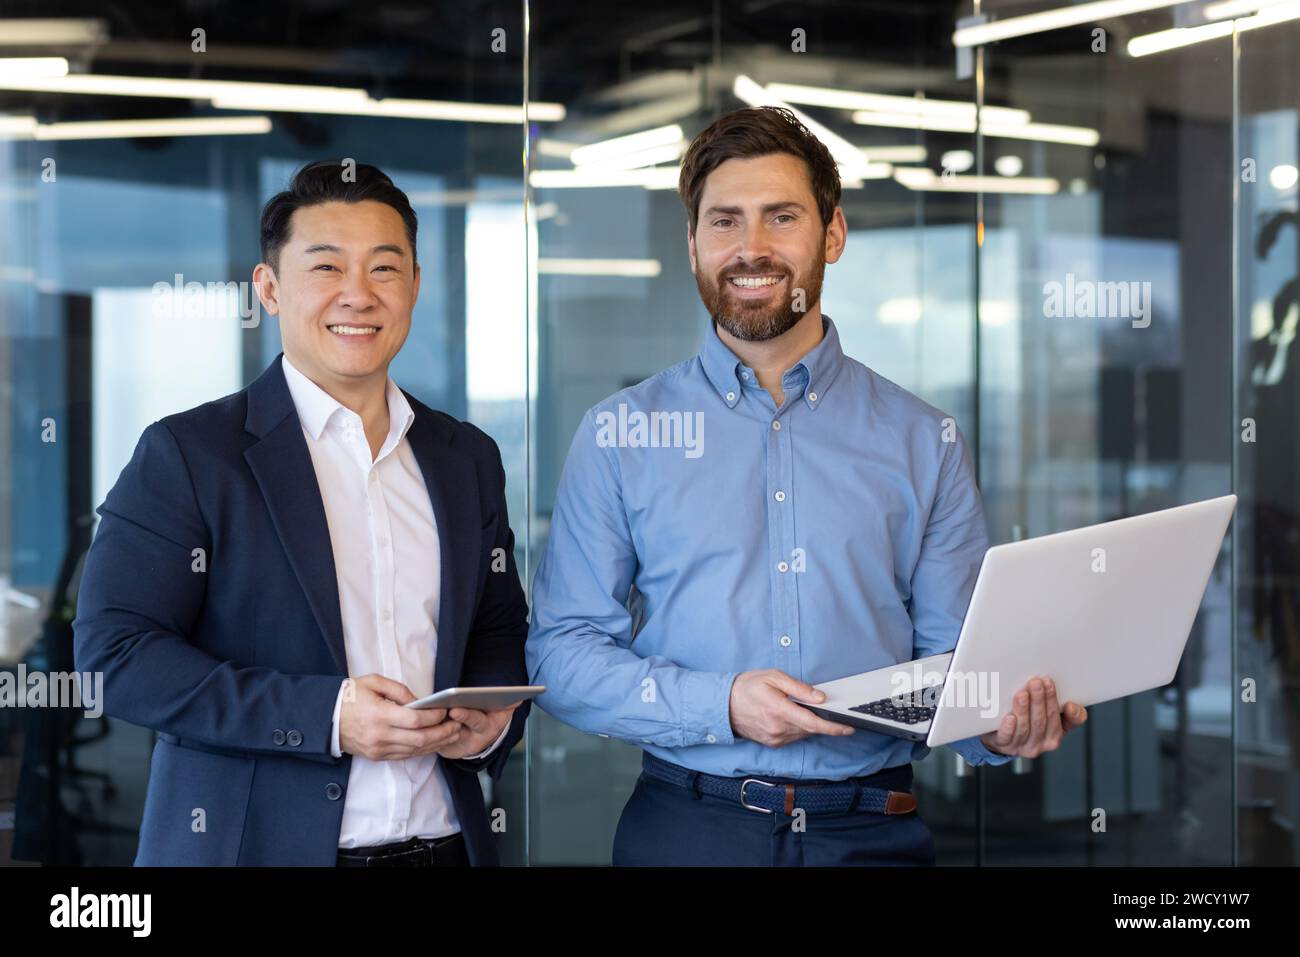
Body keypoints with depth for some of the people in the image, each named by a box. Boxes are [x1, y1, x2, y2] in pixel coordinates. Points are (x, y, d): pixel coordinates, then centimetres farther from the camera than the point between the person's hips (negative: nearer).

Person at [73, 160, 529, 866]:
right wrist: (326, 715, -21)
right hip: (251, 843, -4)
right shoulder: (185, 454, -7)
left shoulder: (469, 459, 9)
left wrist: (496, 714, -5)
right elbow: (115, 651, -13)